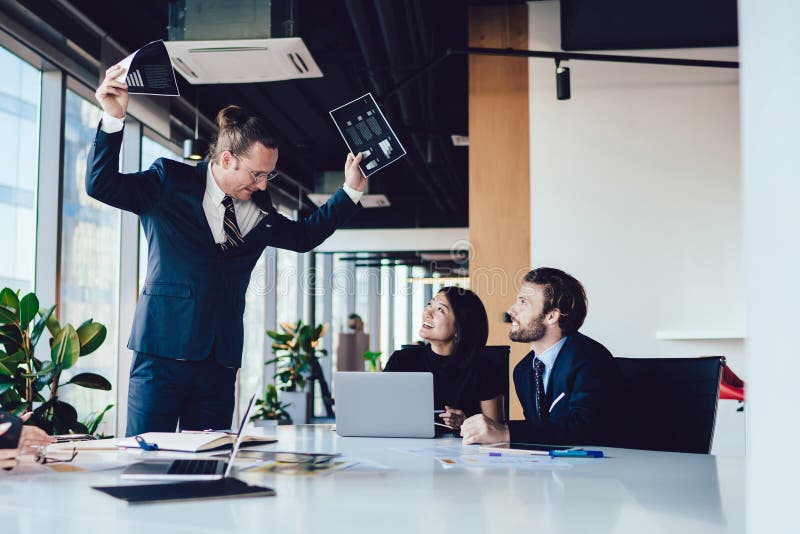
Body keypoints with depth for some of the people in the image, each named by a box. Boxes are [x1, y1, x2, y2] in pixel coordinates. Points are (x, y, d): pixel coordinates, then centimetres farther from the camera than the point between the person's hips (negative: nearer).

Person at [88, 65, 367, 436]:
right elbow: (101, 185, -11)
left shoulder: (258, 212, 12)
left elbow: (303, 236, 25)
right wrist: (113, 118, -24)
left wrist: (351, 191, 20)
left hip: (221, 361, 5)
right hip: (163, 352, -5)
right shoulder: (170, 183, -2)